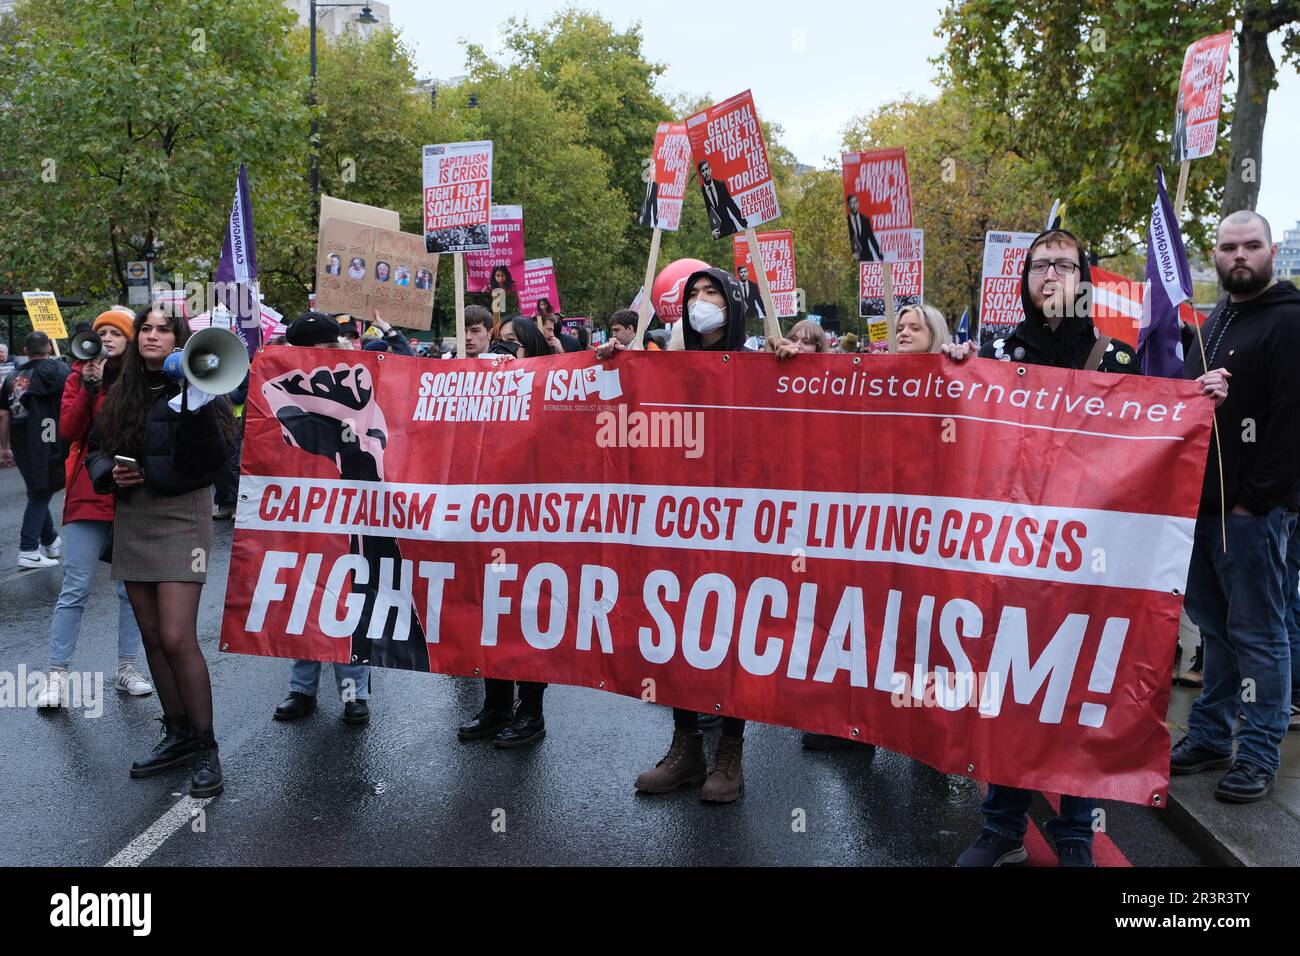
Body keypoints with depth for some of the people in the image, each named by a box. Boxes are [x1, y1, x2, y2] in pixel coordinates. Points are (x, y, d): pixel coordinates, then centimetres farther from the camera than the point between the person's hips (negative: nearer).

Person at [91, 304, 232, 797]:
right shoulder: (121, 393, 9)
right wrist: (109, 473, -3)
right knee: (152, 636, 11)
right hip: (130, 519, 6)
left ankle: (205, 746, 1)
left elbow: (213, 461, -17)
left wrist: (197, 410, -29)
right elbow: (96, 449, 18)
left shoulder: (191, 391, -6)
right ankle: (177, 733, 25)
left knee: (177, 638, -12)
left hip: (181, 517, -6)